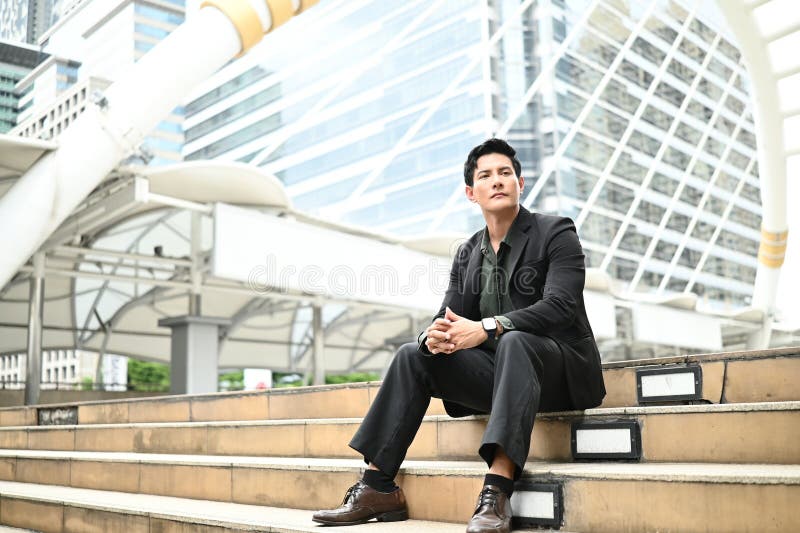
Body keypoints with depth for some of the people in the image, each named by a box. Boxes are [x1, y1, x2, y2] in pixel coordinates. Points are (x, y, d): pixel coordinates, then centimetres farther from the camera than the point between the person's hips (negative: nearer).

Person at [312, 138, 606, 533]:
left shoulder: (556, 233, -5)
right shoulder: (468, 253, 12)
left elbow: (559, 306, -19)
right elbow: (449, 316, 5)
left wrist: (486, 328, -31)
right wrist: (434, 336, -21)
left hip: (559, 369, -5)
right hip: (497, 372, 6)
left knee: (513, 341, -37)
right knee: (413, 355, -11)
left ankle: (497, 493, -45)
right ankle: (377, 488, -12)